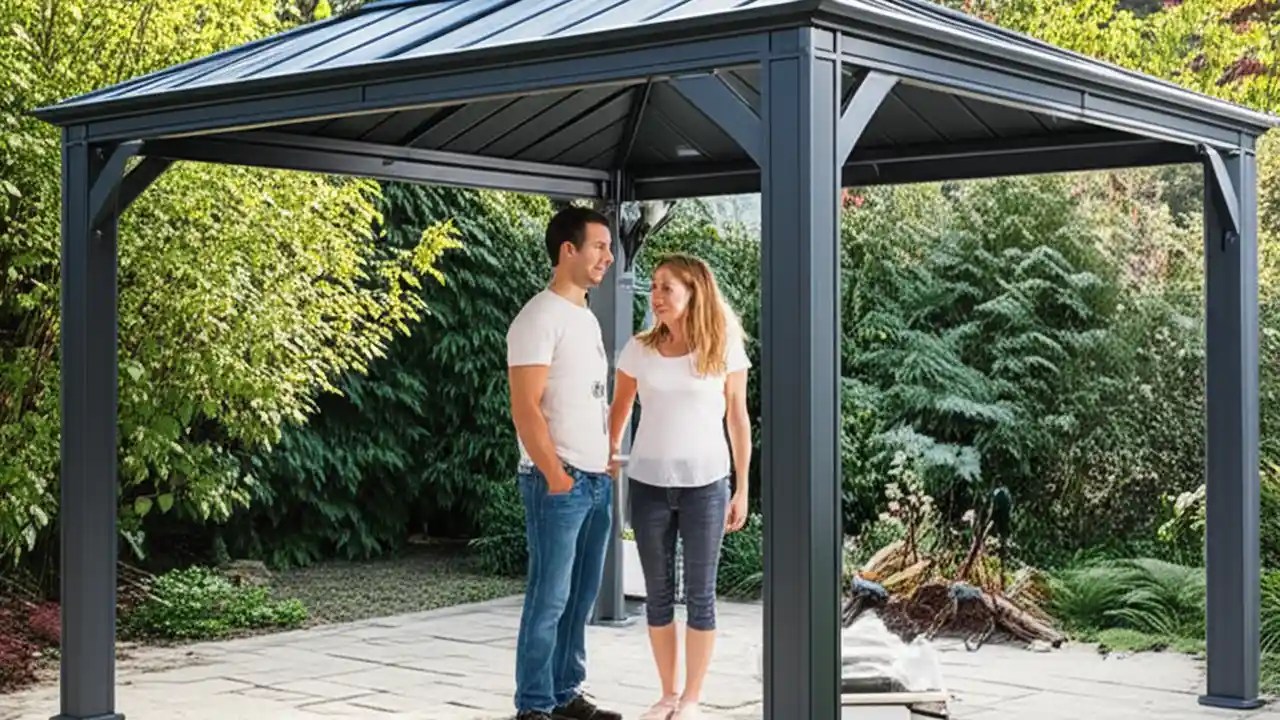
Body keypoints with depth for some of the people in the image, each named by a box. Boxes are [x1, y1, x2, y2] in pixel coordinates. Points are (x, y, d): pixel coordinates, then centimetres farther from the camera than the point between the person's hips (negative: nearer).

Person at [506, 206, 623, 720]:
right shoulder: (539, 318, -12)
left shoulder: (587, 318, 16)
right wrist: (555, 475, -18)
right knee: (550, 596, -4)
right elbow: (525, 407, -17)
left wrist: (606, 461, 15)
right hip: (559, 481, -9)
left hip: (597, 479, 9)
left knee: (582, 595, 12)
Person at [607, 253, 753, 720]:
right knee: (658, 592, 8)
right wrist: (608, 455, 9)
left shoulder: (724, 348, -3)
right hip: (648, 483, 2)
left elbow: (738, 420, 0)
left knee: (700, 593, 4)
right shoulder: (639, 349, 1)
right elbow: (620, 407, 14)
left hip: (705, 484, -2)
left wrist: (742, 489, -1)